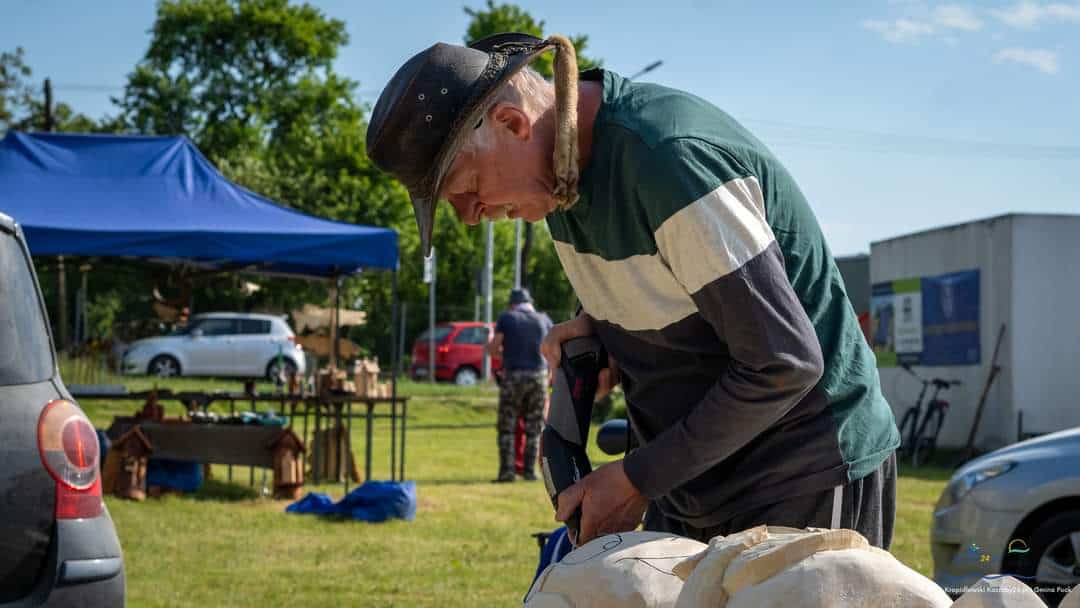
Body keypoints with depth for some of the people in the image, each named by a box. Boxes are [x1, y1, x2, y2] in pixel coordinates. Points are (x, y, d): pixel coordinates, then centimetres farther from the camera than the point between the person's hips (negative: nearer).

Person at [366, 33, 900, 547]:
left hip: (809, 470, -8)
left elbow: (783, 364, -25)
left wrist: (638, 478, -18)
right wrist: (597, 325, -3)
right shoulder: (568, 157, 1)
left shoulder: (673, 158, -26)